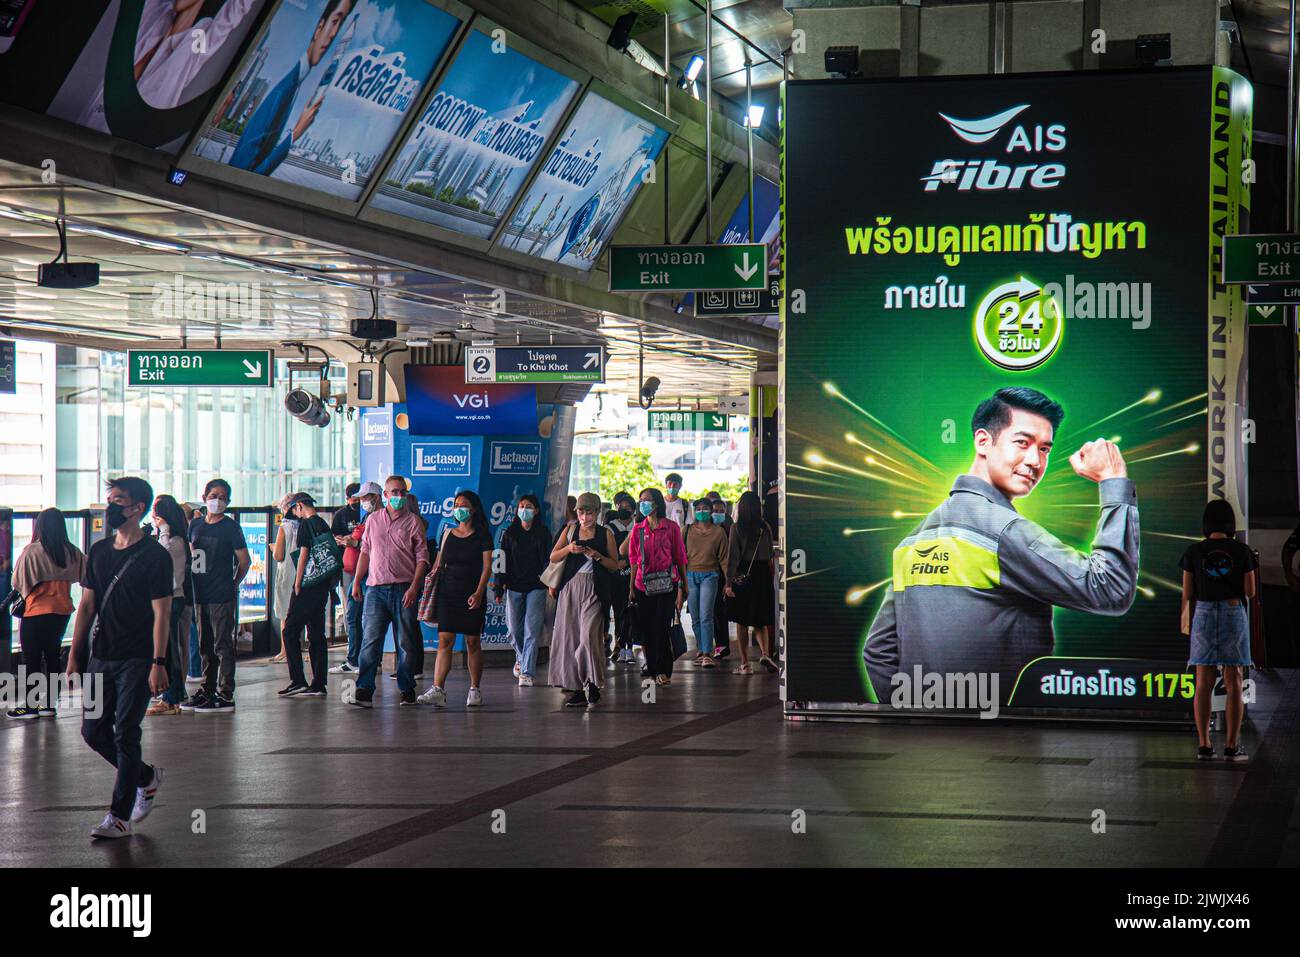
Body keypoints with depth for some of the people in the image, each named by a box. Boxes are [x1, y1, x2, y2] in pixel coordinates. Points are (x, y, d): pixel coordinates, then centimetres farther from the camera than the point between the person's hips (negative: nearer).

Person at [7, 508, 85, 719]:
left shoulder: (31, 551, -15)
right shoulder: (71, 552, 0)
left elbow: (18, 582, -8)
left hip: (36, 612, -5)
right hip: (63, 611, 5)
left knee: (31, 658, 3)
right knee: (53, 656, 13)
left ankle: (30, 706, 4)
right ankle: (49, 704, 16)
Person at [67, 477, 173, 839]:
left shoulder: (155, 556, -8)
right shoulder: (99, 552, 11)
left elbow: (161, 614, -10)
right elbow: (87, 606, 13)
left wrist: (158, 663, -16)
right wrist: (74, 654, 8)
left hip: (136, 660, -6)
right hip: (101, 657, 6)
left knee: (125, 734, -7)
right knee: (93, 731, 6)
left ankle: (120, 817, 0)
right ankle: (147, 777, 28)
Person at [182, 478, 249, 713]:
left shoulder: (230, 527, -7)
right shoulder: (196, 524, 10)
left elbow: (244, 560, -5)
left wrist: (232, 584, 2)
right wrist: (195, 584, 15)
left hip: (223, 596, -6)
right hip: (201, 594, 7)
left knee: (223, 645, -4)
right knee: (205, 645, 14)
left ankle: (225, 695, -3)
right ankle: (207, 690, 23)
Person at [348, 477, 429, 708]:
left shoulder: (413, 521, 3)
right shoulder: (373, 520, 13)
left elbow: (422, 557, 0)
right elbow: (365, 552, 19)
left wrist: (414, 587, -10)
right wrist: (356, 582, 13)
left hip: (404, 589, -2)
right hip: (376, 587, 2)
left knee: (406, 643, 3)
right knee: (370, 640, -6)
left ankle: (406, 690, 11)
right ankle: (364, 691, -9)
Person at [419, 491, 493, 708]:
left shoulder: (482, 536, 2)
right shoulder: (448, 534, 12)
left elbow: (487, 567, -5)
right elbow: (439, 566, 16)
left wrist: (479, 592, -16)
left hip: (472, 595, -3)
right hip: (448, 593, 3)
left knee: (472, 642, 2)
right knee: (444, 641, -7)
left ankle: (475, 690, 12)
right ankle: (437, 690, -14)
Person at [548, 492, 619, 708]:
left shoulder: (605, 534, 6)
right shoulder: (570, 530, 12)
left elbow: (615, 565, 6)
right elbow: (553, 557, 8)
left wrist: (598, 556, -11)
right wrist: (568, 549, -10)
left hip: (594, 590, -3)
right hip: (570, 587, 3)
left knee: (589, 635, -17)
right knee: (569, 636, 1)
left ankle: (592, 686, -11)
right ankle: (577, 688, 6)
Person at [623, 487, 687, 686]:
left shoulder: (671, 527, -1)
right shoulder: (637, 529, 8)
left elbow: (680, 558, 3)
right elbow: (634, 561, 11)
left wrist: (682, 586, 3)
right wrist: (632, 588, 8)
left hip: (666, 585, -3)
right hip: (643, 586, 3)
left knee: (661, 629, -7)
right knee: (645, 629, 5)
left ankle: (663, 671, -1)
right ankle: (651, 665, 20)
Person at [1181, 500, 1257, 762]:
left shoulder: (1194, 552, -1)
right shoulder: (1243, 552, -3)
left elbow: (1187, 593, 0)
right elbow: (1250, 591, -2)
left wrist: (1186, 615, 19)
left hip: (1203, 615, 1)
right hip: (1234, 615, -1)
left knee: (1203, 684, 4)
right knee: (1234, 684, 2)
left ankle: (1204, 746, 2)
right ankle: (1232, 747, -1)